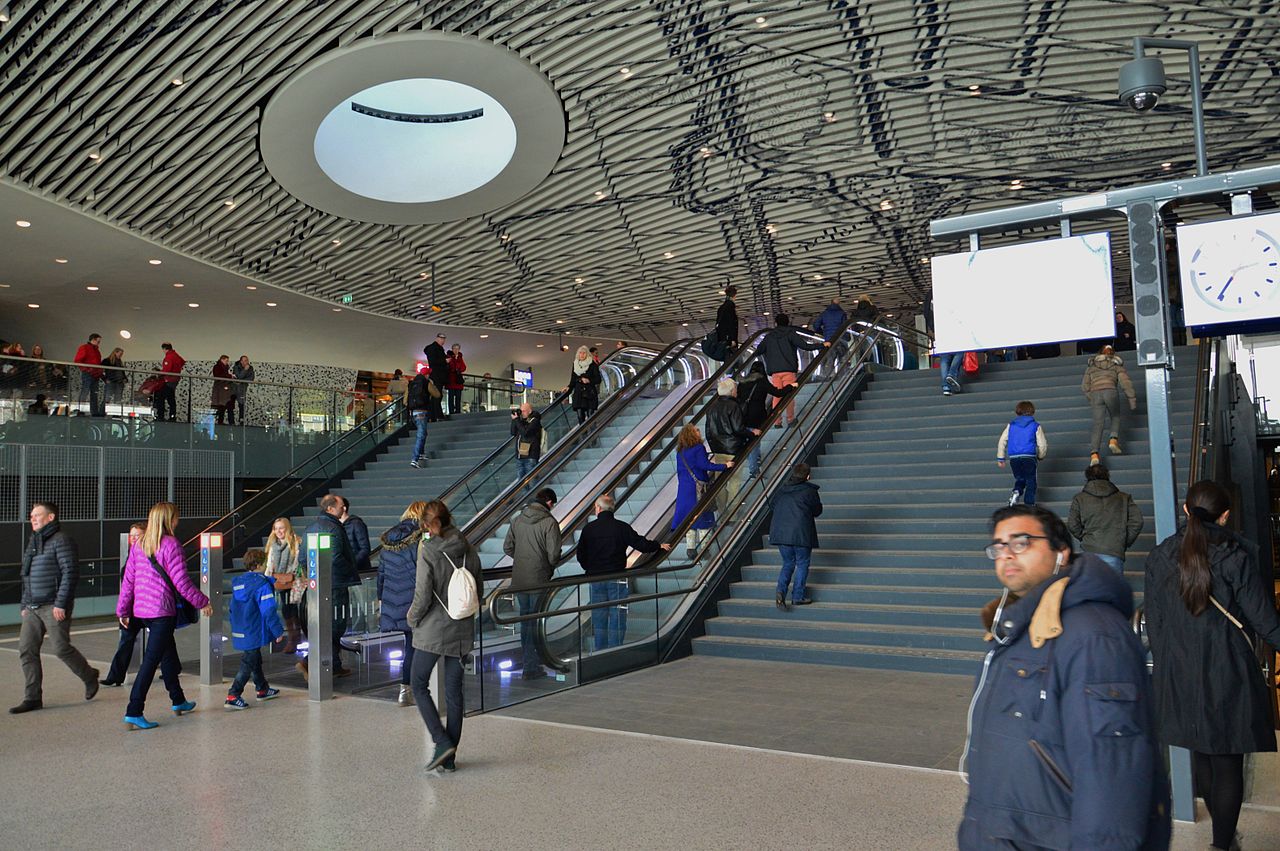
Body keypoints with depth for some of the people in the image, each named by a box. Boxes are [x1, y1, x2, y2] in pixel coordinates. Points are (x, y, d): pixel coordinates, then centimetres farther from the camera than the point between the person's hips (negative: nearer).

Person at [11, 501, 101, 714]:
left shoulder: (61, 540, -11)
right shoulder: (33, 542, 17)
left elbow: (70, 573, -17)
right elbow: (27, 577, 23)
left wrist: (60, 604, -20)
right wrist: (24, 604, 17)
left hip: (54, 607, -8)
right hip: (32, 608, 9)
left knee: (61, 648, -6)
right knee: (26, 650, 3)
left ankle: (89, 677, 17)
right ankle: (32, 698, 9)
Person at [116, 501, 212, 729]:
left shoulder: (139, 545, 8)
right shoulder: (171, 544, -13)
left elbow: (128, 579, 10)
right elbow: (181, 582, -13)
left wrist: (123, 611, 17)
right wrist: (202, 602, -1)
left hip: (141, 610, 8)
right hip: (162, 610, -8)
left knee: (168, 653, 21)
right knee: (151, 659, -5)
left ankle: (178, 701, 34)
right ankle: (133, 713, -7)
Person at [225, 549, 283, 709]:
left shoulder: (237, 582, 9)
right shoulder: (262, 584, -17)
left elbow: (232, 609, 17)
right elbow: (269, 611, -19)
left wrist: (235, 628, 26)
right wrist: (278, 631, -13)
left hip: (240, 633, 9)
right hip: (254, 634, -9)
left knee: (255, 660, 21)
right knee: (248, 664, -3)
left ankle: (263, 689, 33)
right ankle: (233, 696, -6)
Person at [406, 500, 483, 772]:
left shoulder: (428, 551, -15)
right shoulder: (468, 548, 0)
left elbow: (423, 597, -16)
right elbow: (479, 586, 6)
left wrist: (412, 618, 2)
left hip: (433, 630, -5)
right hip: (463, 630, 5)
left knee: (419, 684, 12)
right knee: (454, 691, 11)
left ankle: (442, 742, 1)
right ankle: (449, 757, 17)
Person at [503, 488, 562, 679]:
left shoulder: (517, 520, 5)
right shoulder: (550, 522, -13)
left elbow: (507, 547, 7)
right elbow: (554, 553, -15)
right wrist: (551, 565, 6)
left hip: (519, 579, 5)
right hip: (539, 579, -5)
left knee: (525, 618, 17)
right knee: (534, 621, 2)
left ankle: (529, 659, 28)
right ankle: (530, 667, 5)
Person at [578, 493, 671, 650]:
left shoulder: (588, 528, -1)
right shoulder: (621, 527, -6)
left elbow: (581, 555, 5)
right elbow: (641, 544, -5)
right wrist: (659, 545, 13)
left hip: (596, 578, 2)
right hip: (617, 578, -2)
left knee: (599, 617, 9)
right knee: (617, 617, 4)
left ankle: (600, 652, 12)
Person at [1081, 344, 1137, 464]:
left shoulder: (1091, 365, 25)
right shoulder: (1117, 365, 18)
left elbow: (1084, 386, 21)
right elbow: (1125, 383, 7)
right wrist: (1132, 400, 7)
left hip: (1095, 393, 2)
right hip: (1111, 391, -2)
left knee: (1098, 425, -2)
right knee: (1116, 417, 22)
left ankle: (1094, 453, -17)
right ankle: (1114, 439, -2)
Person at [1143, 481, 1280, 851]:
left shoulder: (1159, 557, -1)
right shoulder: (1237, 556, -13)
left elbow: (1154, 622, 5)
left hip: (1179, 677, 4)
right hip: (1227, 676, -4)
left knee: (1200, 755, 20)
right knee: (1228, 765, 8)